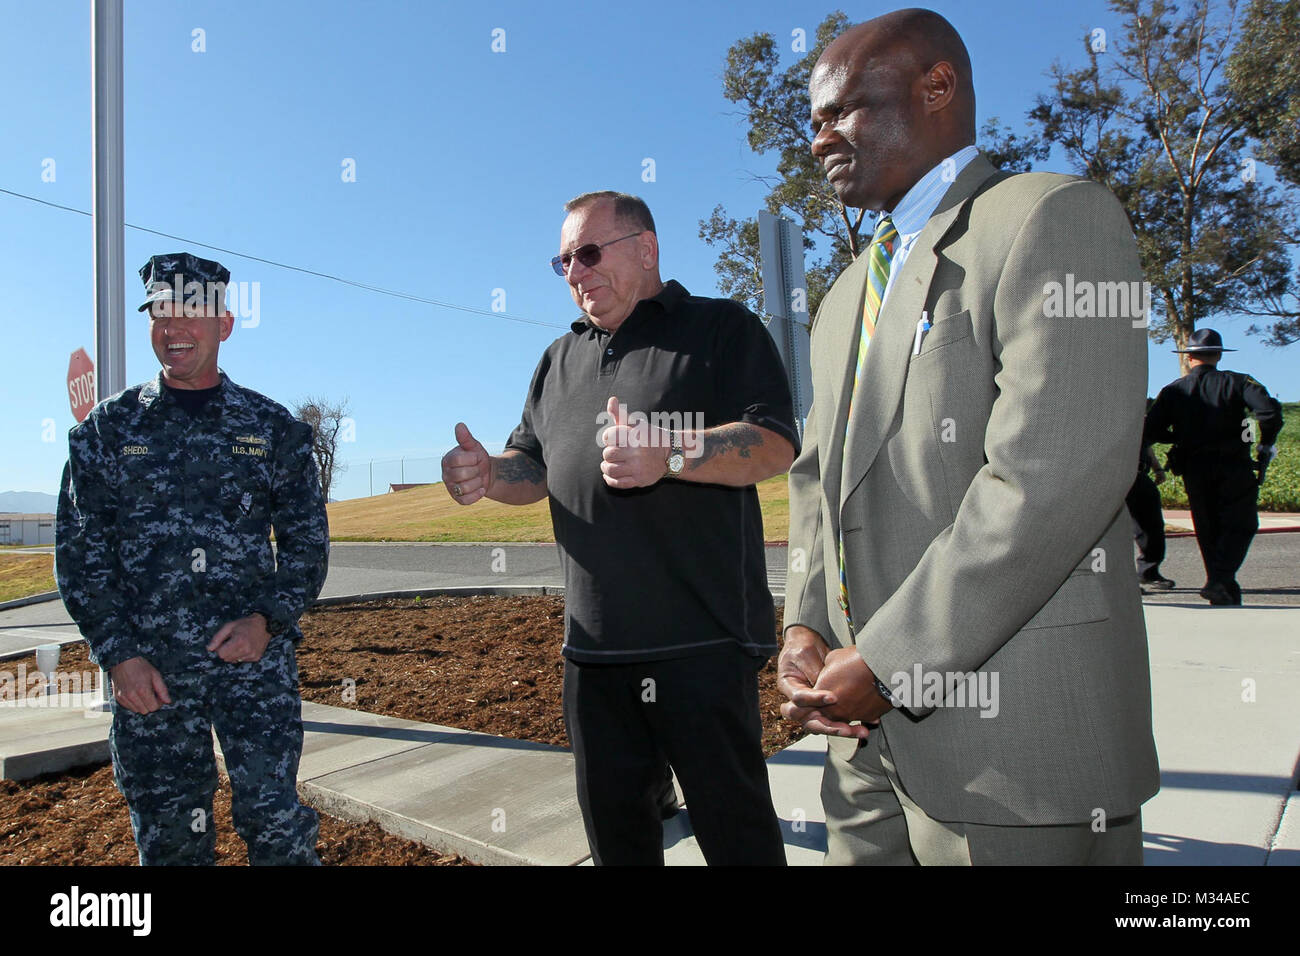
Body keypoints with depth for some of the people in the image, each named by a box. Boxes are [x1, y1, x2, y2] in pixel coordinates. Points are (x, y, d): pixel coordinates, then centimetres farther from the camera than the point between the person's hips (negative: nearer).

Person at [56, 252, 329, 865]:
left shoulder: (271, 426, 6)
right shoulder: (108, 428, 7)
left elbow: (307, 538, 6)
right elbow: (78, 552, 5)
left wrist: (269, 620, -8)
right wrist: (119, 654, -5)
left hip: (257, 659, -1)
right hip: (147, 670, 1)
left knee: (274, 818, -5)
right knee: (168, 833, 11)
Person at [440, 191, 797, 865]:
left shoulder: (721, 327, 1)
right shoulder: (560, 359, 21)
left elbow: (776, 444, -11)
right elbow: (535, 469, 21)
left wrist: (670, 457, -26)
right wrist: (488, 475, -2)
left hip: (702, 638, -6)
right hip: (593, 642, 6)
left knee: (733, 824, 5)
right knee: (612, 822, 18)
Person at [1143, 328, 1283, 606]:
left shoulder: (1173, 391, 4)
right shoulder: (1236, 382, 0)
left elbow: (1150, 433, -3)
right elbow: (1269, 410, -16)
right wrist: (1266, 443, 0)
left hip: (1194, 470, 2)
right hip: (1234, 468, -2)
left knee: (1209, 531, 11)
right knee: (1240, 525, 4)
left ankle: (1227, 594, 13)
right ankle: (1220, 580, -16)